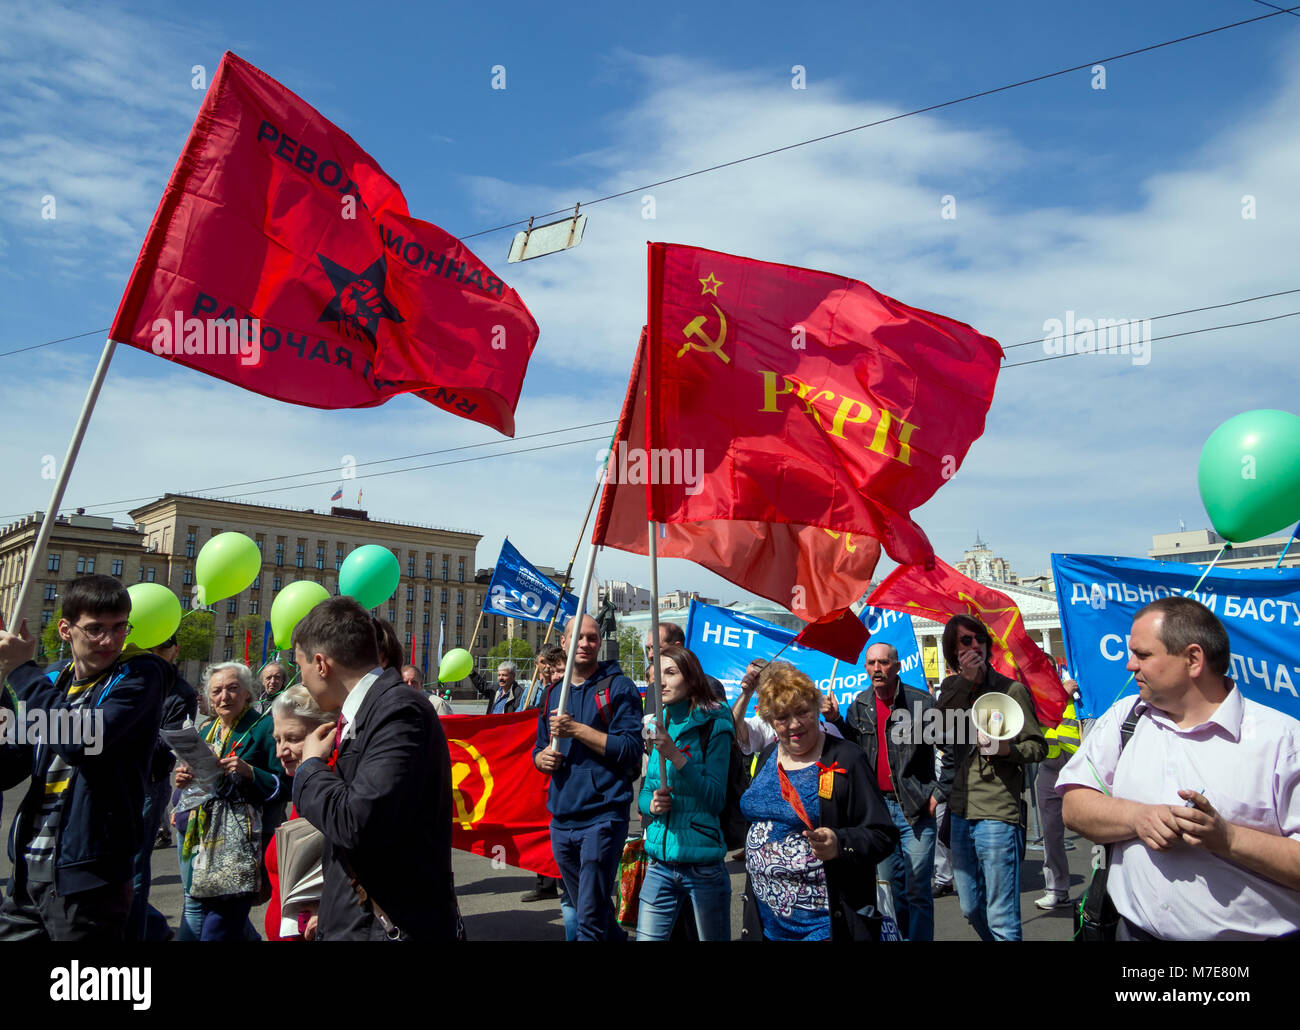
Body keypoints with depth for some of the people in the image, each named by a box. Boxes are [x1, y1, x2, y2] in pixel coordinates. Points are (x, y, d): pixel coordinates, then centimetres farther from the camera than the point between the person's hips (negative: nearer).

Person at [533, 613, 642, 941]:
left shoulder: (619, 687, -5)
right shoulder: (554, 692, 13)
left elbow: (631, 750, -13)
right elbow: (540, 747, 21)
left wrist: (577, 729, -17)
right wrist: (542, 757, -3)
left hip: (602, 816, -6)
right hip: (562, 817, 7)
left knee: (591, 919, -7)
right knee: (584, 908, 19)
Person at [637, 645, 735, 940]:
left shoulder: (714, 726, -9)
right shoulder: (659, 727, 8)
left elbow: (716, 799, -15)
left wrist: (676, 756, -24)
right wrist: (651, 802, -9)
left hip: (704, 865, -4)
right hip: (659, 865, 5)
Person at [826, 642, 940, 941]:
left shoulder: (921, 702, -7)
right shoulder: (860, 705, 7)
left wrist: (939, 791, -8)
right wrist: (835, 720, -4)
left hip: (915, 807, -4)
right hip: (878, 807, 4)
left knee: (917, 889, -1)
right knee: (892, 886, 14)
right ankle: (899, 935, 28)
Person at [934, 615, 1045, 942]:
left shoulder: (1011, 689, -4)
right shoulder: (951, 687, 9)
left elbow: (1038, 747, 0)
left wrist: (1007, 749, -21)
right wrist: (964, 682, -13)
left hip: (998, 814, -5)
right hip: (960, 813, 5)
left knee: (1001, 921, -2)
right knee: (971, 910, 17)